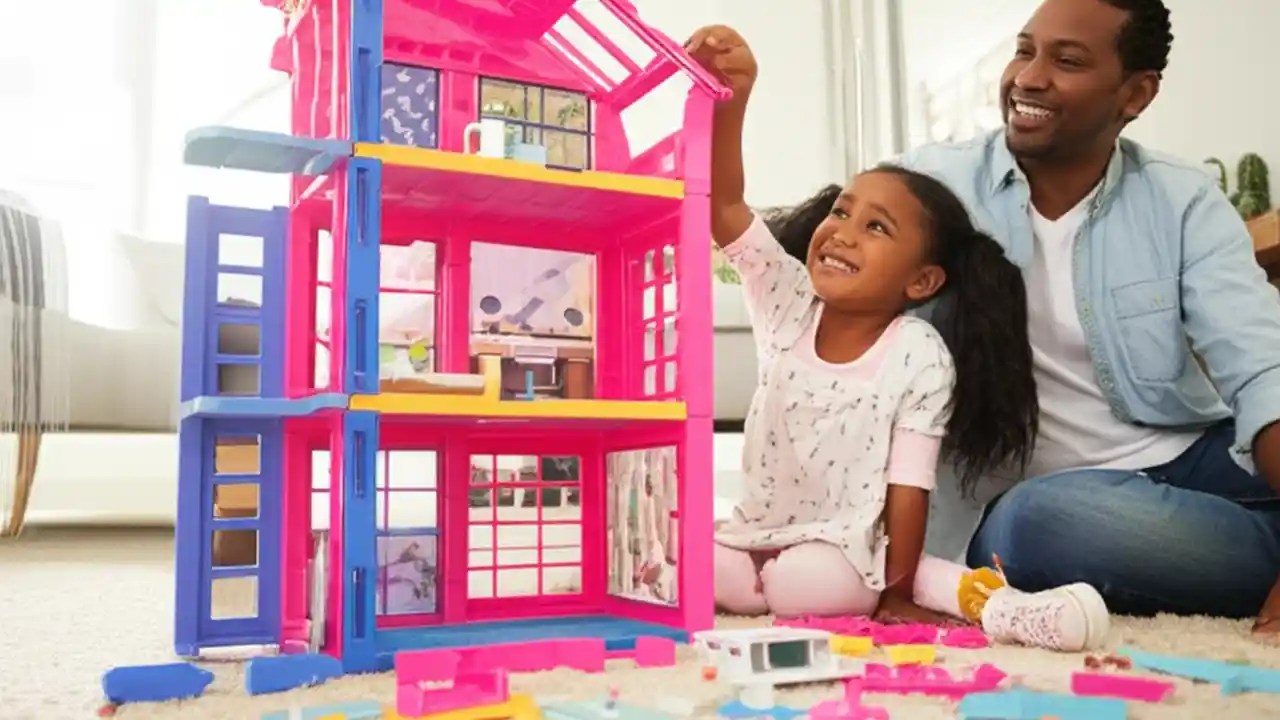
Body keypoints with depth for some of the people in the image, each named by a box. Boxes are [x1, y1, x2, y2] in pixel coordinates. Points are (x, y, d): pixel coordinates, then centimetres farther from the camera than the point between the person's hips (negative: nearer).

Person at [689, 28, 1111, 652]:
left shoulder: (922, 359, -14)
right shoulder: (786, 297, -6)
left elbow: (909, 487, -13)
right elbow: (723, 205, -19)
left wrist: (897, 591, -15)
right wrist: (728, 99, -34)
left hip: (851, 549, -4)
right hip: (759, 531, 4)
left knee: (803, 580, -36)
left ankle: (979, 594, -22)